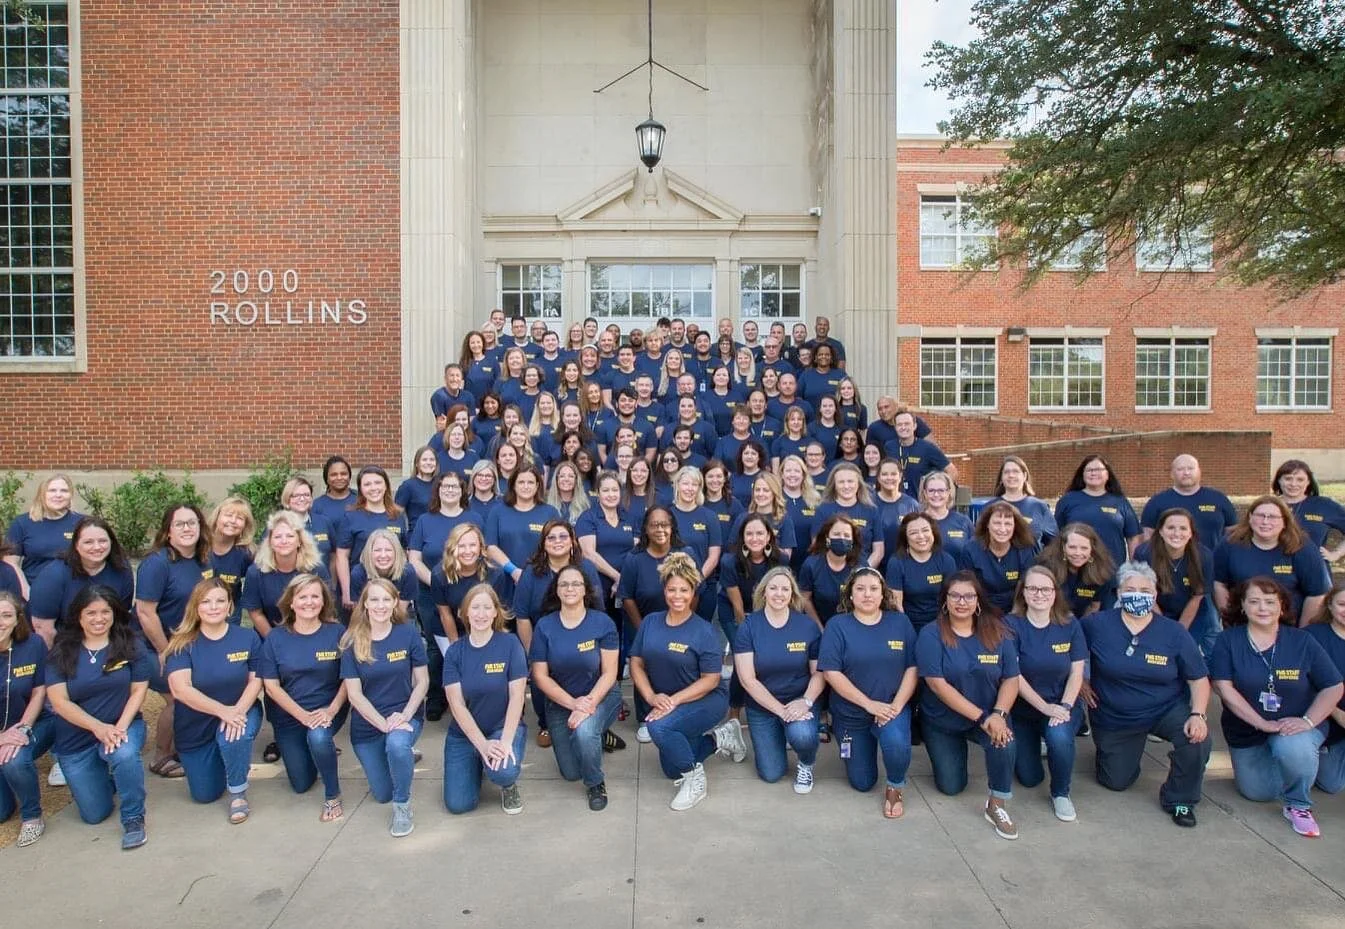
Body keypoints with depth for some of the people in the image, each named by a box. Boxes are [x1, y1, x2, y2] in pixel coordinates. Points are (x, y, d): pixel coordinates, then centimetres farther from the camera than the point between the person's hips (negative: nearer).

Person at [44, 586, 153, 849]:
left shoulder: (131, 645, -6)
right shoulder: (61, 652, -5)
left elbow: (139, 691, -6)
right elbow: (59, 701, -11)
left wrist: (120, 727, -22)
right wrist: (98, 727, -24)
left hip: (123, 725, -1)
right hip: (75, 740, 2)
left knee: (124, 754, -38)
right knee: (94, 815, 4)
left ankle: (133, 818, -15)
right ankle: (104, 775, 38)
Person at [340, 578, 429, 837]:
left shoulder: (408, 634, -10)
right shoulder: (353, 642, -8)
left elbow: (422, 682, -6)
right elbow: (354, 694, -10)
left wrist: (404, 715, -20)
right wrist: (383, 724, -19)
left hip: (405, 714, -2)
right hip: (367, 723, 2)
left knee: (397, 745, -37)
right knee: (381, 795, 9)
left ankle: (402, 806, -12)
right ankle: (404, 756, 42)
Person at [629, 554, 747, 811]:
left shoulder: (704, 631, -18)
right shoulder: (650, 622, -4)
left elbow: (710, 680, -19)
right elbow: (636, 664, -2)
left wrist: (674, 700, -27)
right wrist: (651, 697, -18)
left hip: (706, 700, -6)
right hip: (667, 703, 7)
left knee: (659, 727, -33)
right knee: (671, 770, 13)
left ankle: (694, 778, -11)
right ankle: (719, 737, 31)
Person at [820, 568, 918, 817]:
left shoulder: (900, 622, -1)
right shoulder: (837, 625, -8)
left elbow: (912, 667, -3)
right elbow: (831, 672, -15)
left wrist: (897, 705, -16)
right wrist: (869, 704, -19)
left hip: (892, 707, 0)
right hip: (851, 713, 0)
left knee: (896, 742, -33)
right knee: (862, 783, 9)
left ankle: (895, 787, -1)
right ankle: (861, 748, 42)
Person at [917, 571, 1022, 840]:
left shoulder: (998, 633, -6)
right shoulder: (931, 635, -16)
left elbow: (1011, 679, -7)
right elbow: (937, 684, -22)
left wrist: (998, 714, -25)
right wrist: (981, 718, -26)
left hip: (988, 717, 1)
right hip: (941, 721, -1)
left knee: (1005, 741, -31)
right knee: (951, 787, 5)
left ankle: (997, 805, -9)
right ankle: (955, 750, 38)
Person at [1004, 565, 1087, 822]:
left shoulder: (1070, 625, -4)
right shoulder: (1011, 625, -12)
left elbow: (1076, 673, -3)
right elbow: (1014, 674, -14)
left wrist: (1065, 707, -18)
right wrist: (1045, 707, -19)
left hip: (1063, 704, 1)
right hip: (1023, 708, 0)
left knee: (1059, 736, -34)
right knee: (1029, 778, -1)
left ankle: (1061, 793, -4)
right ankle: (1035, 742, 35)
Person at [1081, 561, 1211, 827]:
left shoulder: (1174, 632, -10)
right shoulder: (1096, 625, -13)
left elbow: (1198, 679, -9)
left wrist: (1198, 714, -24)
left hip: (1167, 710, 0)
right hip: (1114, 719, 0)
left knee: (1198, 738, -30)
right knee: (1117, 782, 7)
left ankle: (1179, 800, -2)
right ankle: (1109, 751, 44)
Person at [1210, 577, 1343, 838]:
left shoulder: (1302, 641, -7)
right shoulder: (1228, 640, -9)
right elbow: (1224, 687, -15)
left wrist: (1308, 721, -21)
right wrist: (1263, 723, -22)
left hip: (1295, 727, -2)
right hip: (1247, 731, 2)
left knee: (1292, 747, -36)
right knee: (1258, 793, 10)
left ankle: (1298, 806, -6)